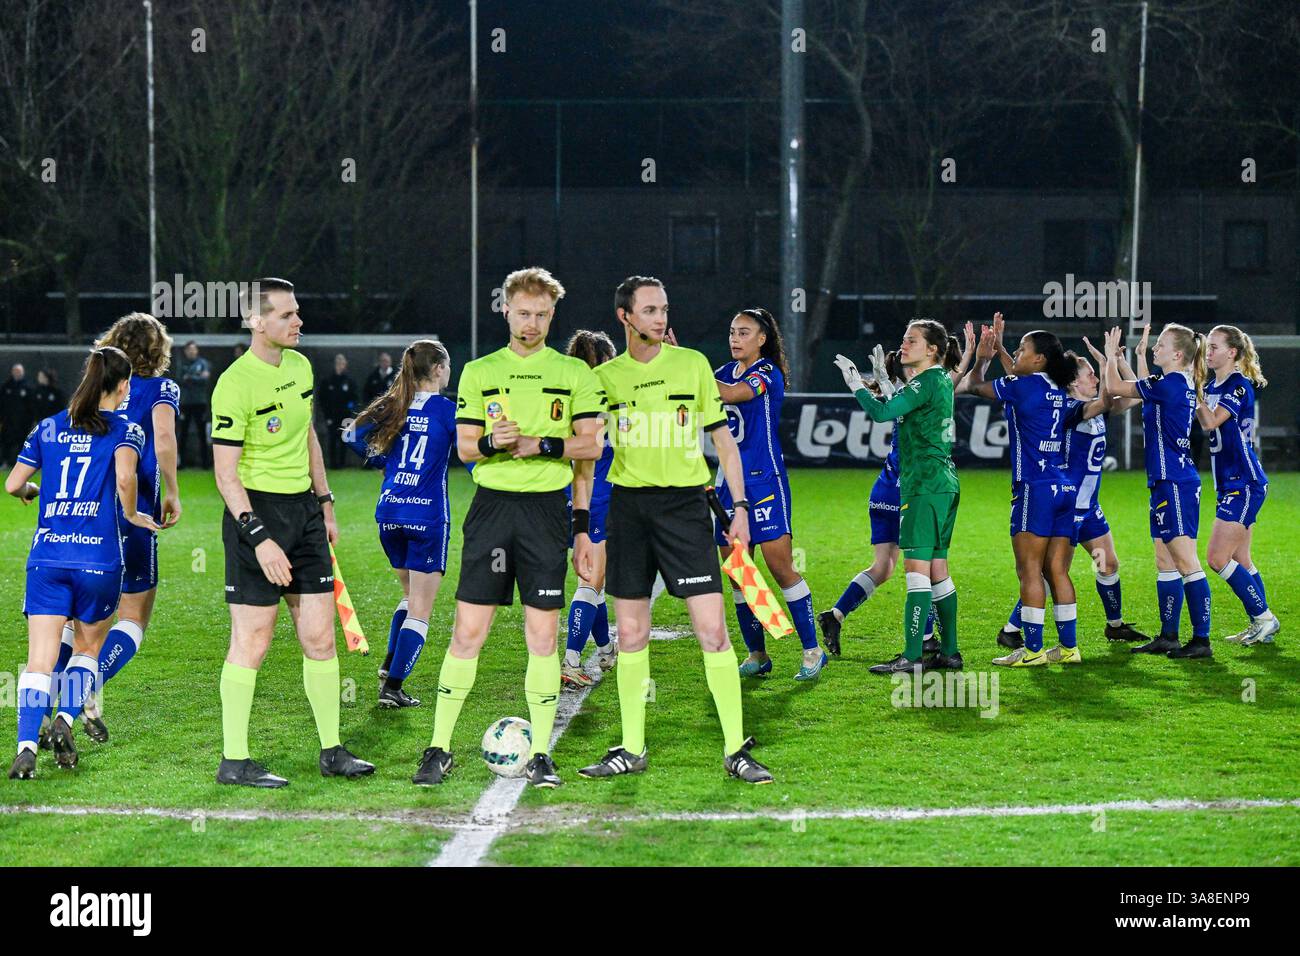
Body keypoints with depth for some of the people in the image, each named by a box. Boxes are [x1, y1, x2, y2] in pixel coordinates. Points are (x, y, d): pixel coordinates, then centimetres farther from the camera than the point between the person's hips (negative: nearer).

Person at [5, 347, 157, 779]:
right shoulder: (126, 430, 1)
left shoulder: (48, 427, 12)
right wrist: (131, 515, 0)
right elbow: (124, 477, -18)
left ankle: (26, 748, -18)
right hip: (99, 559, -2)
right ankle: (65, 720, -1)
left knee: (40, 660, -3)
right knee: (87, 648, 18)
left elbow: (13, 484, 11)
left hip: (46, 556, 2)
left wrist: (31, 491, 33)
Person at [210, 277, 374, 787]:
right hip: (256, 511, -7)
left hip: (303, 508, 7)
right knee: (251, 641, -4)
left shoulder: (299, 366, 9)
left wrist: (325, 504, 21)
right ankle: (234, 761, 4)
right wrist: (259, 539, -22)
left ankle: (332, 751, 16)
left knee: (320, 636, 7)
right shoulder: (236, 384, -16)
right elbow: (225, 473, -17)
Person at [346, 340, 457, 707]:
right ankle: (392, 687, -4)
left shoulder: (394, 406, 5)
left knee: (411, 595, 25)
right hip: (427, 515, -5)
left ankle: (390, 665, 12)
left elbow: (355, 437, 5)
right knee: (420, 610, 1)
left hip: (389, 512, 5)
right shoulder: (448, 410, -8)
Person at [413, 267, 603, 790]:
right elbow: (464, 447, 8)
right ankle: (439, 749, 5)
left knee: (542, 634, 1)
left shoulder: (574, 372, 6)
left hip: (546, 507, -1)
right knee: (467, 631, -2)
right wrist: (491, 442, -14)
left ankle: (539, 754, 9)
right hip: (492, 505, 1)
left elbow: (592, 444, 1)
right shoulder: (478, 372, 9)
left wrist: (541, 444, -13)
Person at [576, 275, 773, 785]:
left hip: (685, 503, -2)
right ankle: (631, 749, 16)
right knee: (630, 633, 5)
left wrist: (740, 508, 1)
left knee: (712, 630, -9)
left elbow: (724, 439, 7)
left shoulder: (692, 364, 3)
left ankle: (735, 749, -2)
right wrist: (581, 528, 5)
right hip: (628, 507, 2)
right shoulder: (605, 376, 5)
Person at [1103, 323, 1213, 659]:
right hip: (1167, 483, 10)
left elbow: (1115, 387, -9)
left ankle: (1202, 640, -8)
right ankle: (1168, 637, 20)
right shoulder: (1182, 385, 12)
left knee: (1185, 561, -9)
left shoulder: (1170, 384, -16)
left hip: (1176, 484, -10)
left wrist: (1111, 356, 7)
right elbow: (1142, 389, 32)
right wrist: (1139, 356, 34)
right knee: (1165, 562, 14)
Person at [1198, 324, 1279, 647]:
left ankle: (1263, 617, -3)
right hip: (1231, 485, 9)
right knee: (1240, 561, 11)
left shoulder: (1239, 385, -13)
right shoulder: (1212, 387, 13)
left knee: (1217, 558, -11)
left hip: (1245, 484, -9)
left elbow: (1210, 421, -25)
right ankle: (1262, 623, 18)